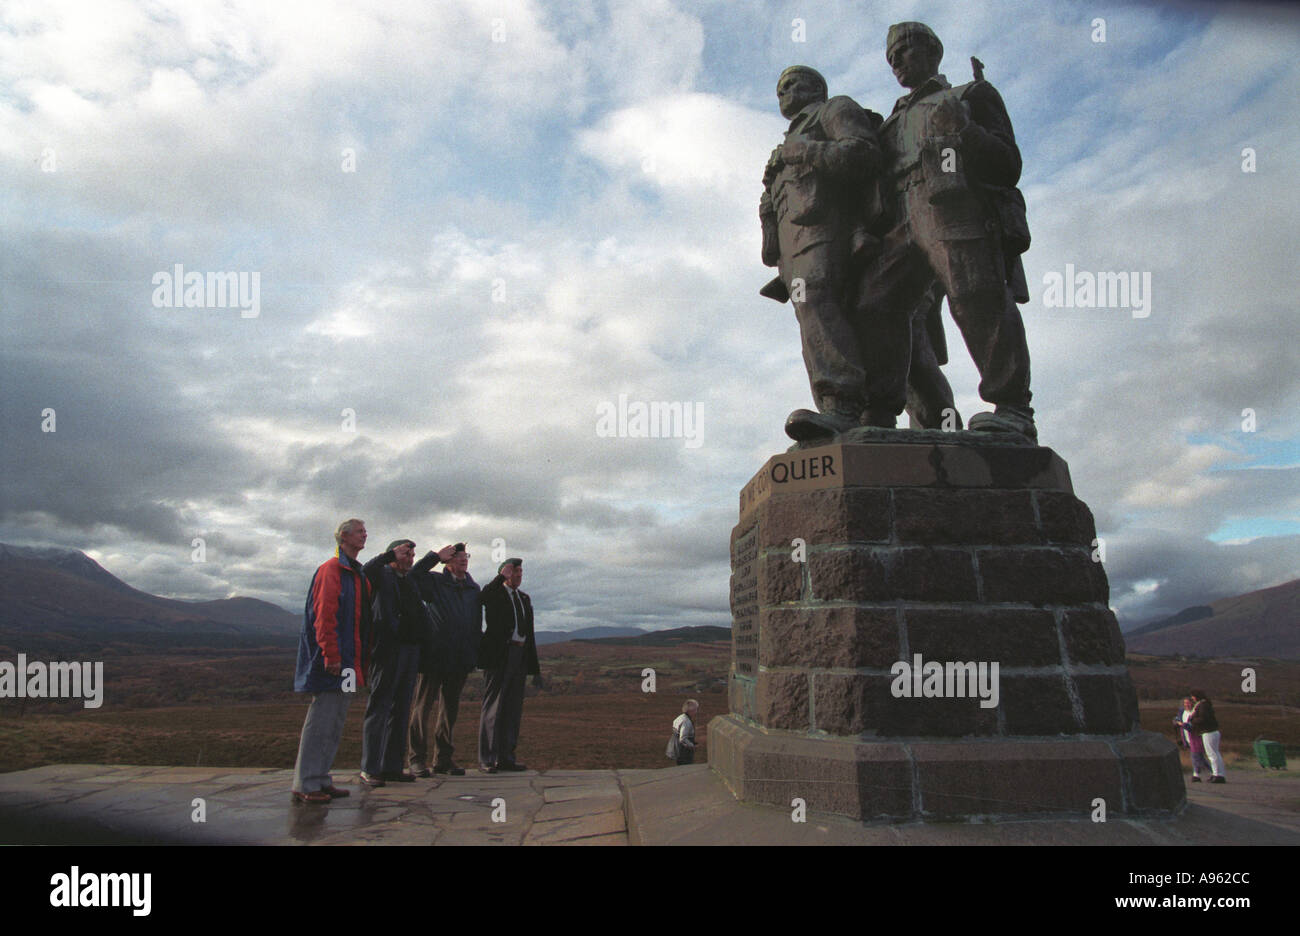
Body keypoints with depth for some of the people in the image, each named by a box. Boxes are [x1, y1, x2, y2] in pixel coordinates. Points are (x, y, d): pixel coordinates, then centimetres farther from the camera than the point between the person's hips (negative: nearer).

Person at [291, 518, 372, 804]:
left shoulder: (358, 574, 18)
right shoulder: (331, 569, -9)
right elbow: (324, 615, -17)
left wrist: (362, 661, 16)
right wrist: (331, 656, -22)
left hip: (349, 663, 9)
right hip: (333, 662, -9)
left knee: (336, 722, 13)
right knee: (321, 720, -6)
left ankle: (320, 780, 20)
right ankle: (305, 785, 0)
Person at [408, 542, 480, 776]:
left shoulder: (474, 588, 15)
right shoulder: (435, 582, 3)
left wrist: (476, 654, 12)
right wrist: (435, 556, -11)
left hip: (460, 658, 5)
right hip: (434, 655, -4)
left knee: (450, 708, 10)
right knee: (423, 706, 0)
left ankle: (443, 759, 18)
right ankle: (416, 758, 7)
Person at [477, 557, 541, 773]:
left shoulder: (525, 598, 19)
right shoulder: (494, 593, 2)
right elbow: (484, 596, -26)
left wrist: (536, 668, 17)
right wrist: (501, 576, -25)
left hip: (519, 656, 6)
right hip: (498, 655, -6)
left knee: (513, 707, 7)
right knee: (493, 706, -4)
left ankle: (506, 758, 14)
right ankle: (486, 759, 1)